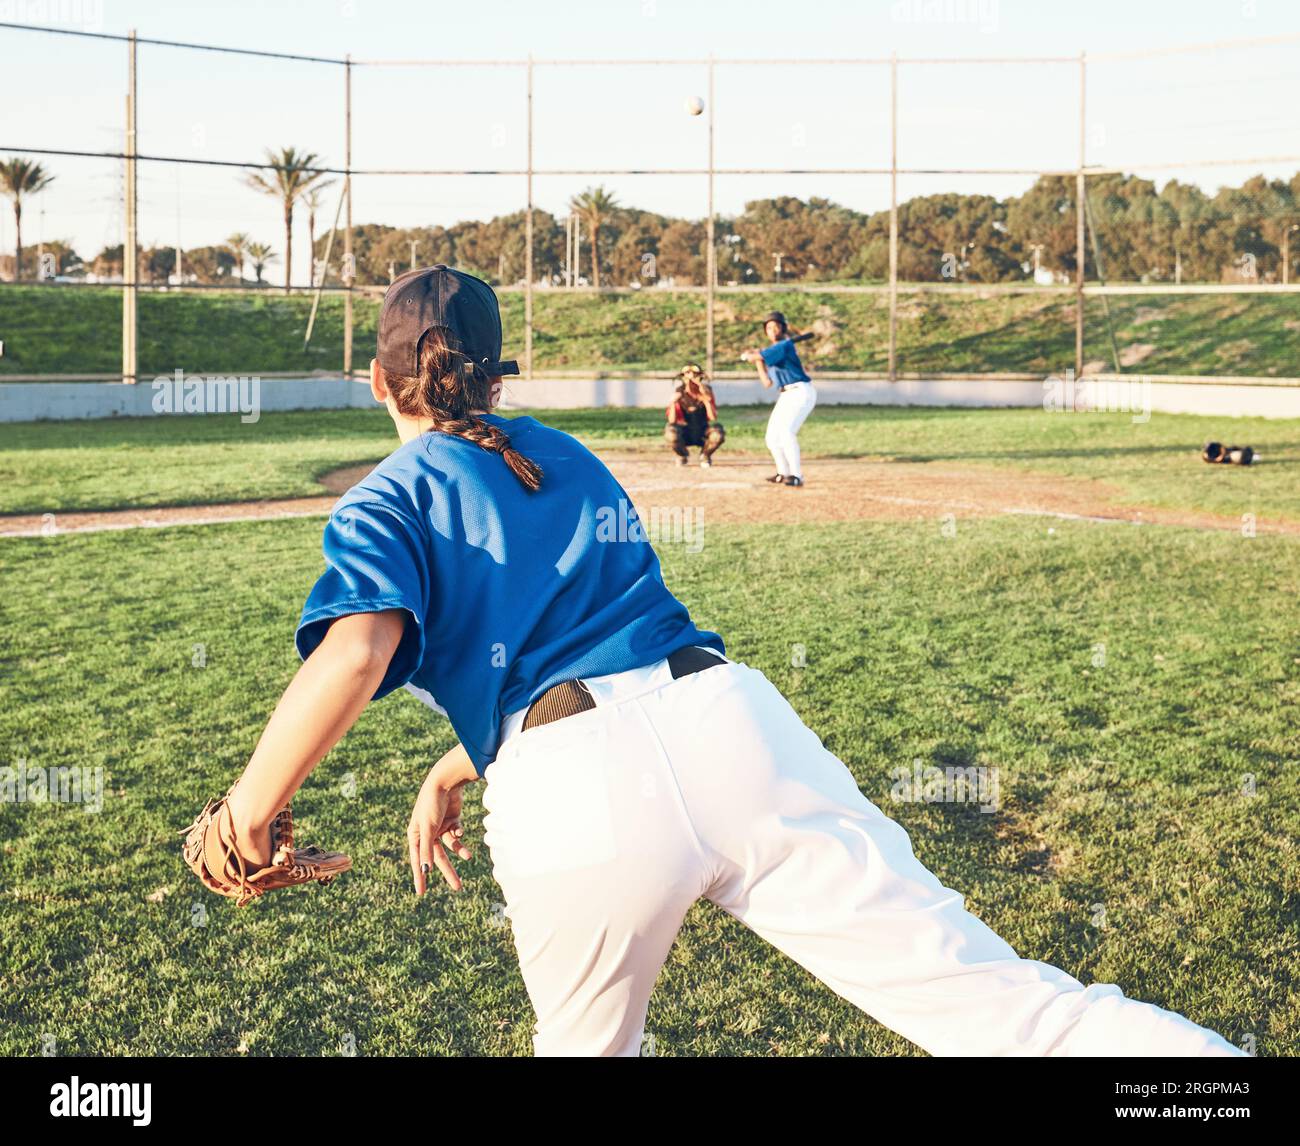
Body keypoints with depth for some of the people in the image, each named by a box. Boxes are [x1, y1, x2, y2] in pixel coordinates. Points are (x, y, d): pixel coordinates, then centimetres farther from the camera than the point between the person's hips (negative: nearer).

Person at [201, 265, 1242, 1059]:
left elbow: (357, 654, -9)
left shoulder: (384, 504, 13)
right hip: (728, 719, 4)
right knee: (1003, 1006, -5)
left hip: (571, 795, -3)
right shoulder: (568, 458, 30)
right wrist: (458, 766, 44)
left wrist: (252, 808, 2)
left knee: (587, 1043, 25)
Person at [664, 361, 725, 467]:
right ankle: (683, 456, 3)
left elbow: (713, 418, -20)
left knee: (718, 433, -32)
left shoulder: (706, 392, -11)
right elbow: (672, 421, -17)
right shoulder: (679, 394, -11)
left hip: (702, 434, 0)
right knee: (670, 434, -33)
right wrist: (673, 402, -34)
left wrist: (706, 399, -33)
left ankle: (705, 455, 3)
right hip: (685, 435, 0)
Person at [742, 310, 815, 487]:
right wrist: (758, 360, 15)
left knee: (786, 431, -24)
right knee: (772, 437, 10)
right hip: (785, 396, 10)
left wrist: (749, 355, 8)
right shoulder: (771, 353, 18)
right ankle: (784, 473, 24)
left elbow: (750, 356, -15)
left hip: (801, 392, -10)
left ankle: (796, 475, -22)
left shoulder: (785, 345, -10)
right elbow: (767, 382, 16)